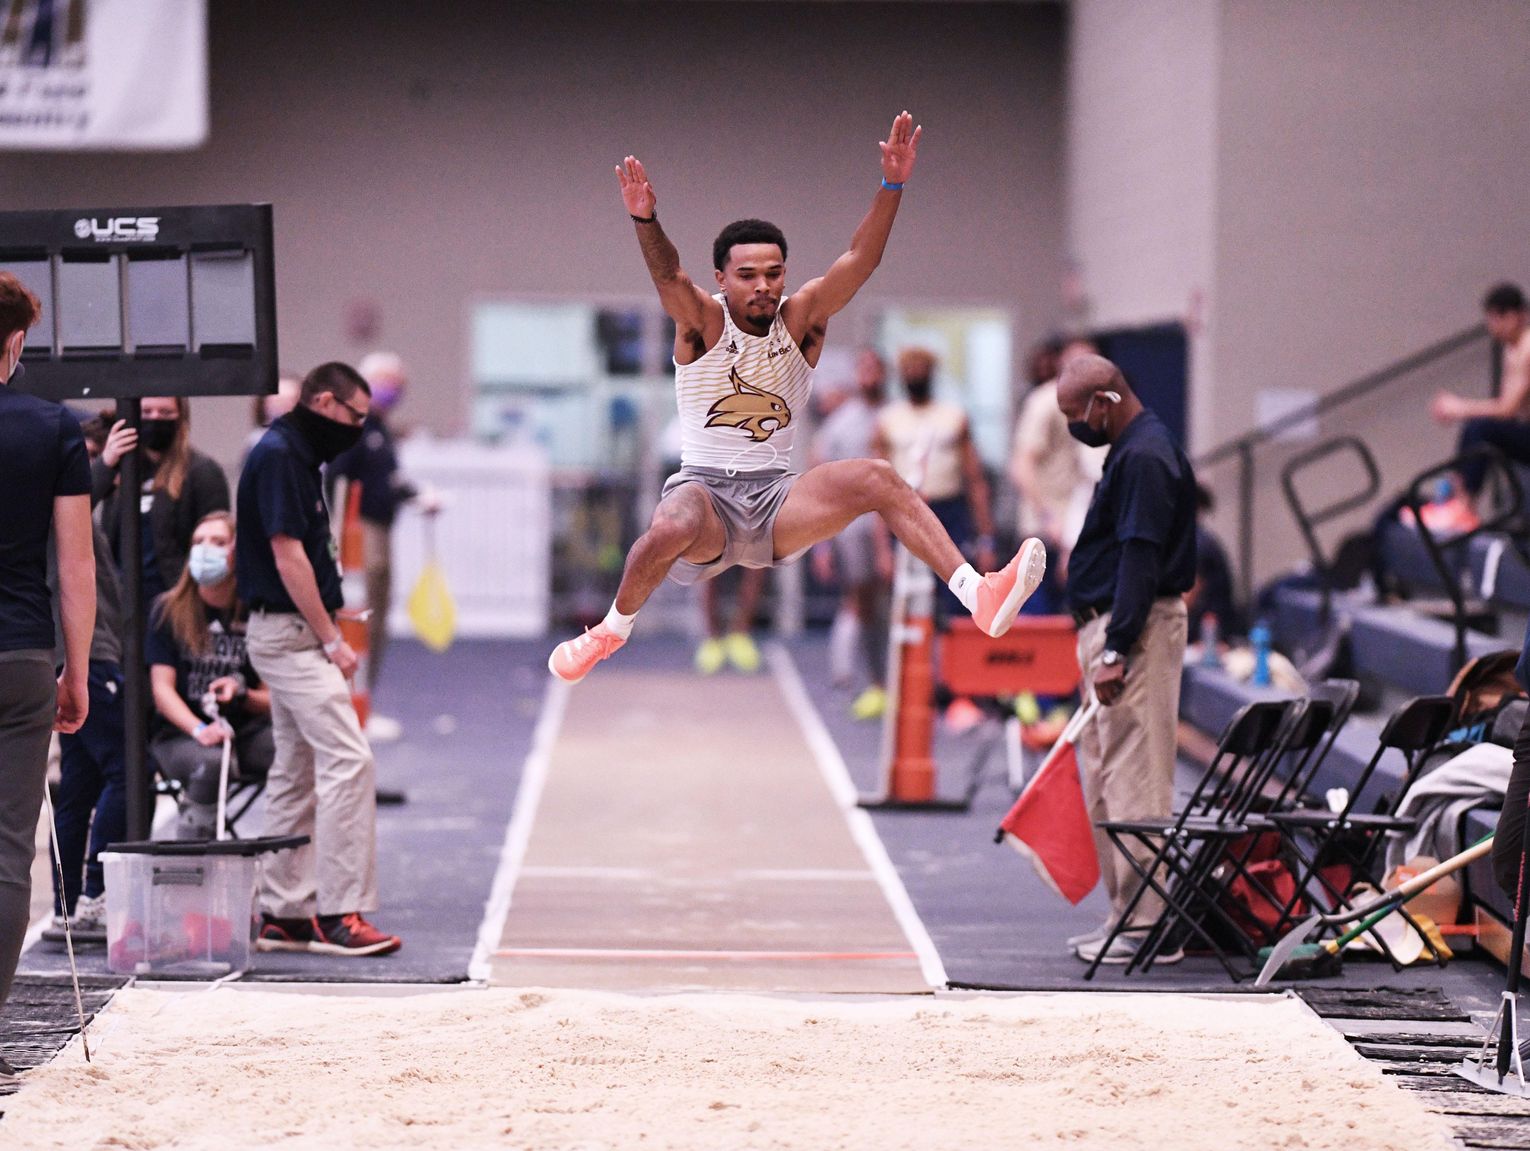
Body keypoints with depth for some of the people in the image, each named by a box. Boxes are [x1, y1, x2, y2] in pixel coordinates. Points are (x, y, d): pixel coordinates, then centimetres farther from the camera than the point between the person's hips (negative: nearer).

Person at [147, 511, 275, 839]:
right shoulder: (170, 611, 2)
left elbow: (273, 700, 7)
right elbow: (162, 689, -5)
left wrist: (241, 694, -16)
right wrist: (199, 730, -22)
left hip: (243, 731, 2)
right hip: (179, 734, -2)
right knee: (211, 762, -36)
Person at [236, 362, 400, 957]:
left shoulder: (292, 454, 16)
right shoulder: (279, 455, -14)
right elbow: (287, 555, -19)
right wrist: (331, 639, -16)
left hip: (291, 634, 11)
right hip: (291, 633, -11)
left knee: (295, 772, 12)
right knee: (348, 759, -15)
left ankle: (283, 916, 17)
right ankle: (338, 913, -17)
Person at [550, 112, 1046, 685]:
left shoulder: (801, 319, 5)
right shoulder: (703, 322, -1)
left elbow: (860, 260, -8)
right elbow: (668, 275, -22)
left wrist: (892, 186, -23)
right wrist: (645, 220, -44)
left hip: (776, 497, 3)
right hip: (704, 489, -3)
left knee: (878, 479, -22)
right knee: (671, 528, -37)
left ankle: (980, 595, -30)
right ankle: (613, 628, -8)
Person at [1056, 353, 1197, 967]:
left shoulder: (1144, 457, -15)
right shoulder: (1132, 450, 17)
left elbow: (1141, 560, -21)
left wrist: (1116, 651, -24)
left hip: (1136, 628, -11)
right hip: (1109, 626, 11)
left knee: (1135, 781, -10)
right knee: (1105, 780, 14)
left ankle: (1149, 927, -9)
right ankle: (1128, 915, 19)